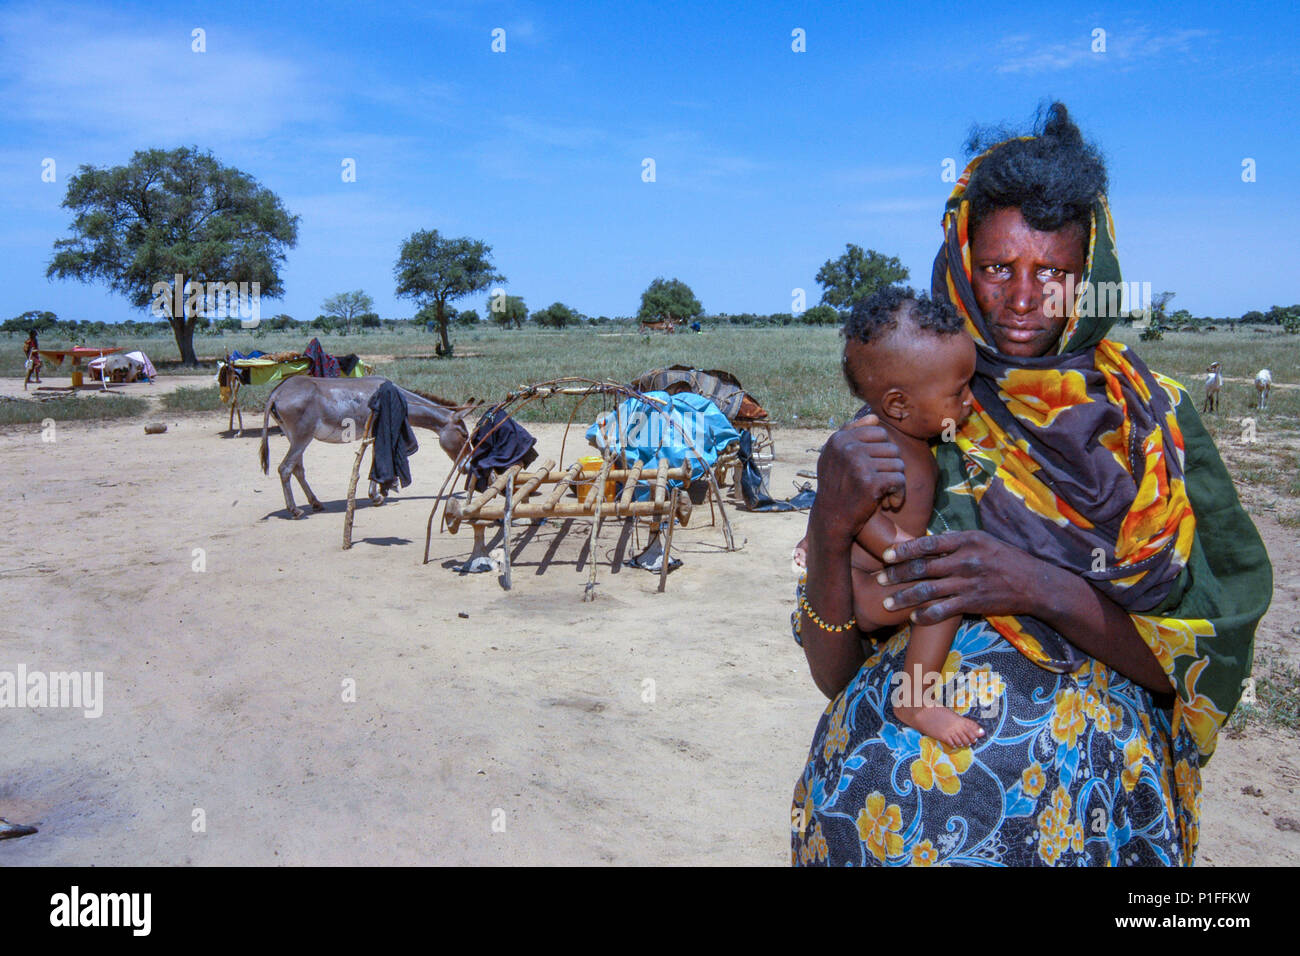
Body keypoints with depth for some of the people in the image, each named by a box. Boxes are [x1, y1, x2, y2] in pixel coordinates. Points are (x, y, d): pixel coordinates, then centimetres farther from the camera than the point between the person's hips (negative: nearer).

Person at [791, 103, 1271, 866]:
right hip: (890, 796, 1)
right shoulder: (900, 422, -2)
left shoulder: (1154, 419, -1)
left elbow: (1207, 660, -5)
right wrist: (831, 529, -22)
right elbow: (834, 672, -4)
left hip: (1083, 805, 0)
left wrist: (1041, 588, -21)